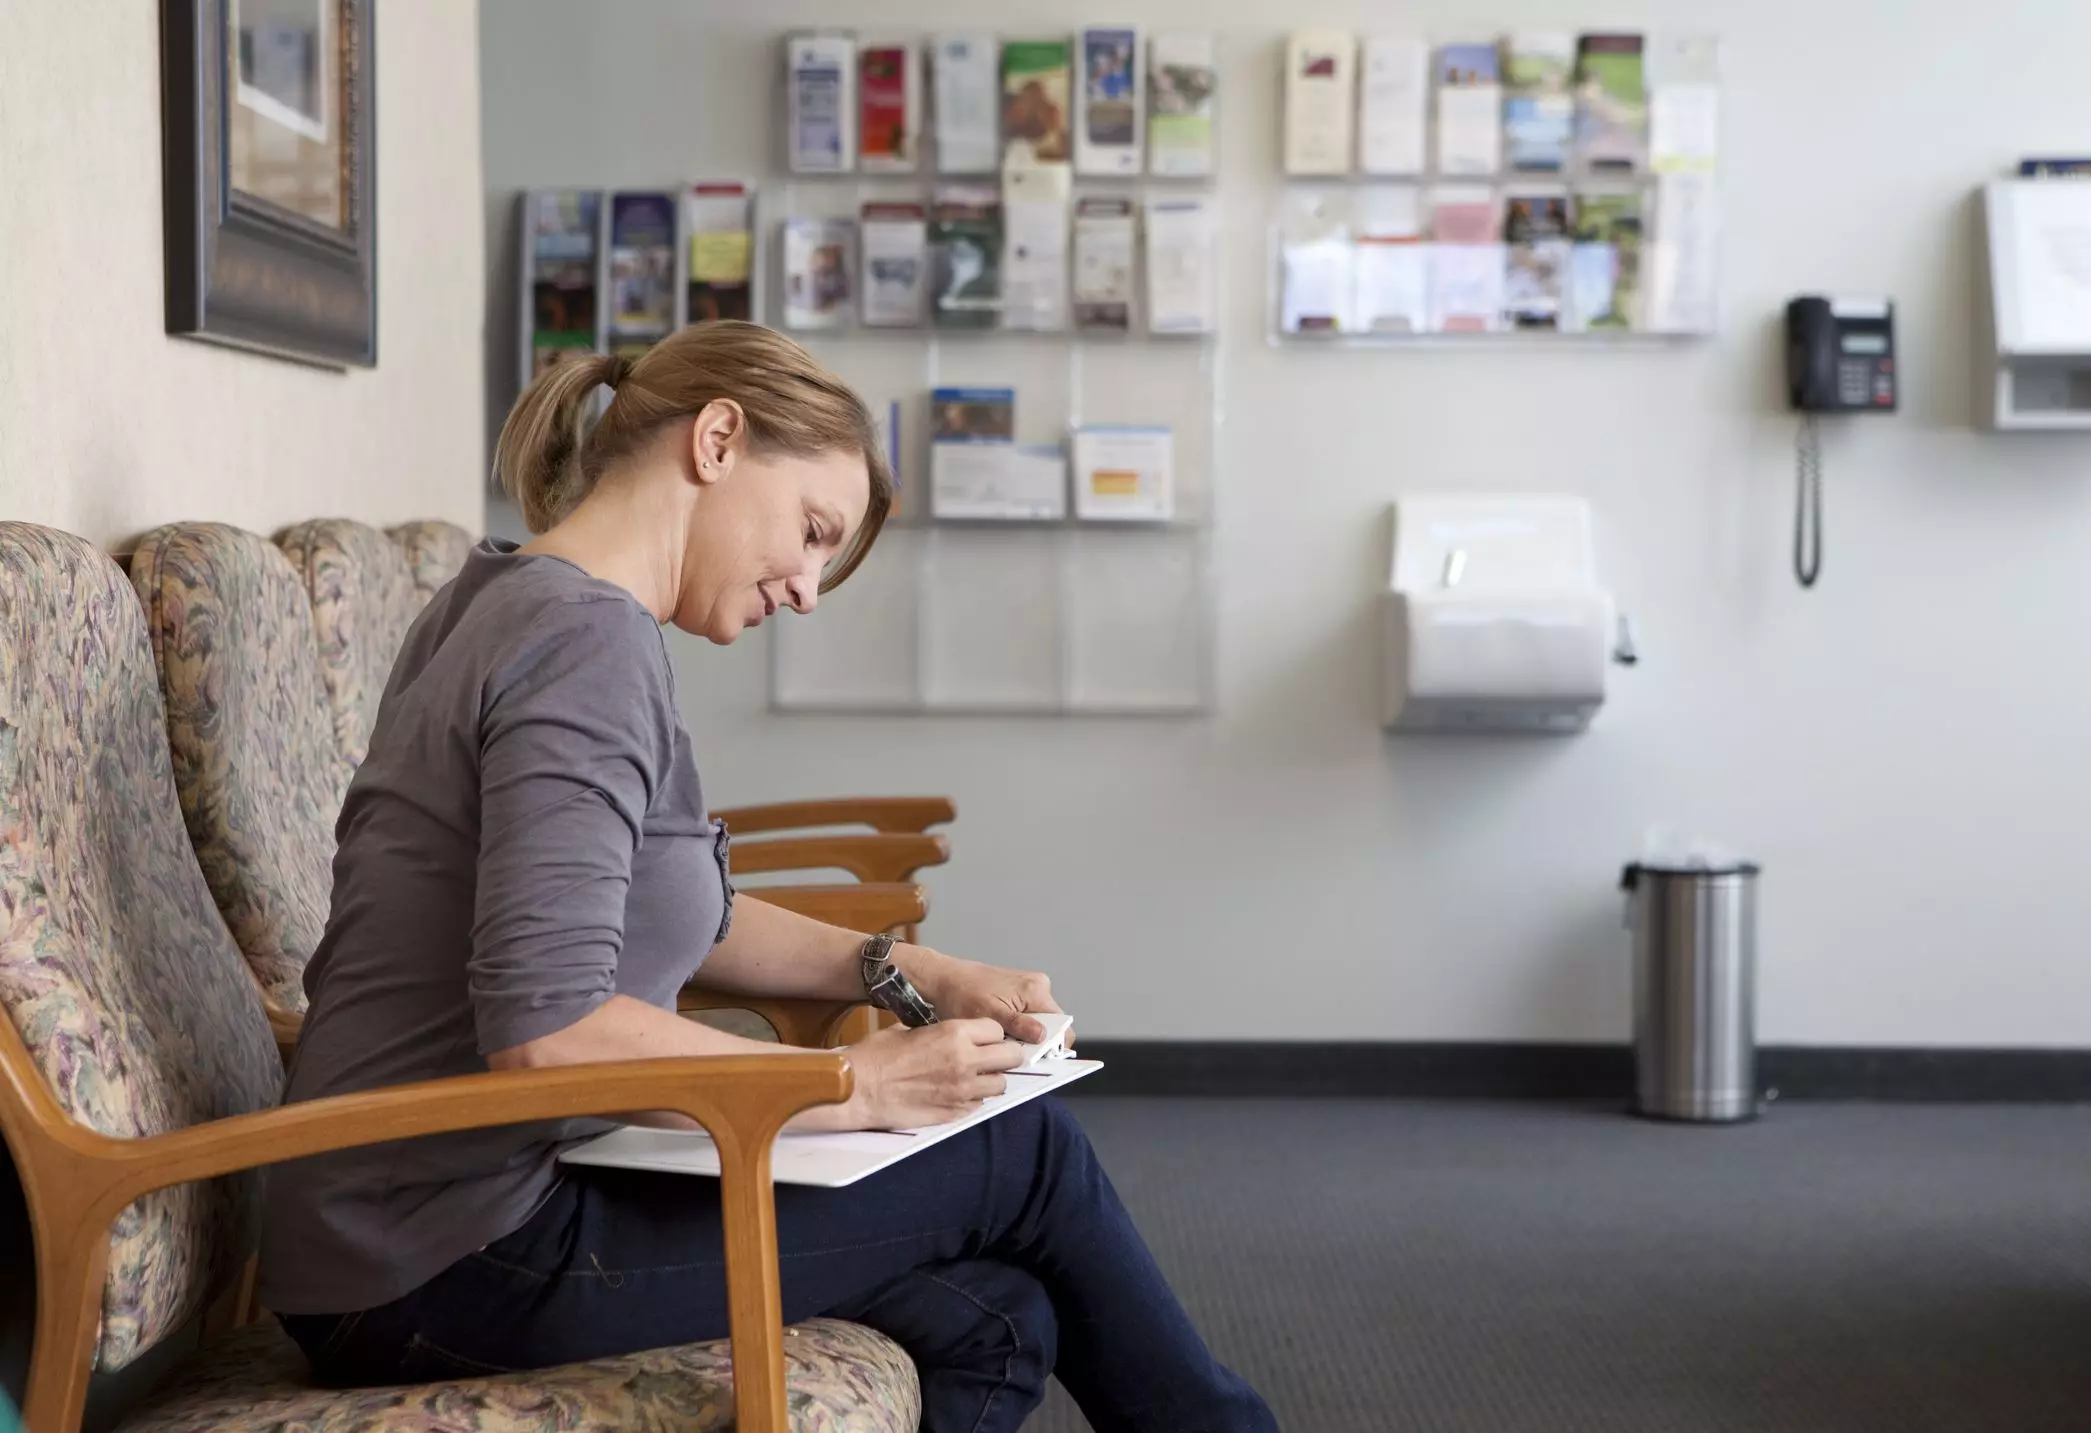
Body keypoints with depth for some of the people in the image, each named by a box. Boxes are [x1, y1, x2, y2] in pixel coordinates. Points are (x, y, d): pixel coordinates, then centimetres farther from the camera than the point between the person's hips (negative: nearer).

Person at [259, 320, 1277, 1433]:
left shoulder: (514, 608, 13)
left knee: (992, 1320, 4)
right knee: (1028, 1154, 2)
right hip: (451, 1267, -9)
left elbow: (683, 916, 22)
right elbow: (545, 1028, -27)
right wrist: (853, 1085, -15)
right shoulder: (585, 637, -18)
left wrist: (918, 974, 11)